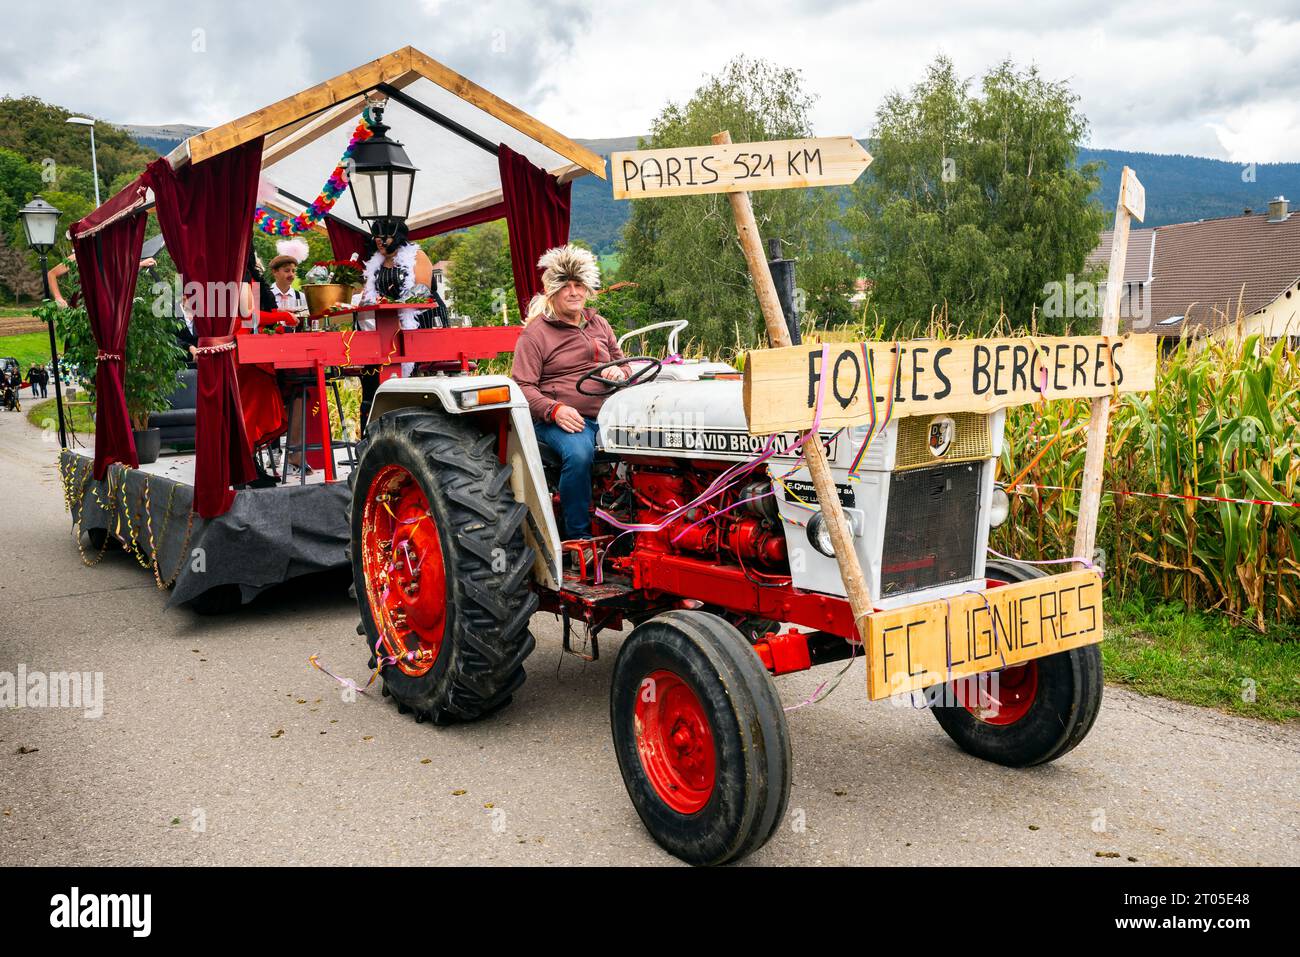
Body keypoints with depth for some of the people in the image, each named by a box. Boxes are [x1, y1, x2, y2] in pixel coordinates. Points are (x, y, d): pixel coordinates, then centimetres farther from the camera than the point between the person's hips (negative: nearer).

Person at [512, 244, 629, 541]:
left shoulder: (599, 324, 21)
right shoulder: (535, 334, 2)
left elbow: (621, 360, 31)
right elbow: (523, 387, -5)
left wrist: (620, 372, 4)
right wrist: (555, 410, -23)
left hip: (607, 414, 5)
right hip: (561, 419, -5)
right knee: (578, 454, -37)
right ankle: (577, 535, -21)